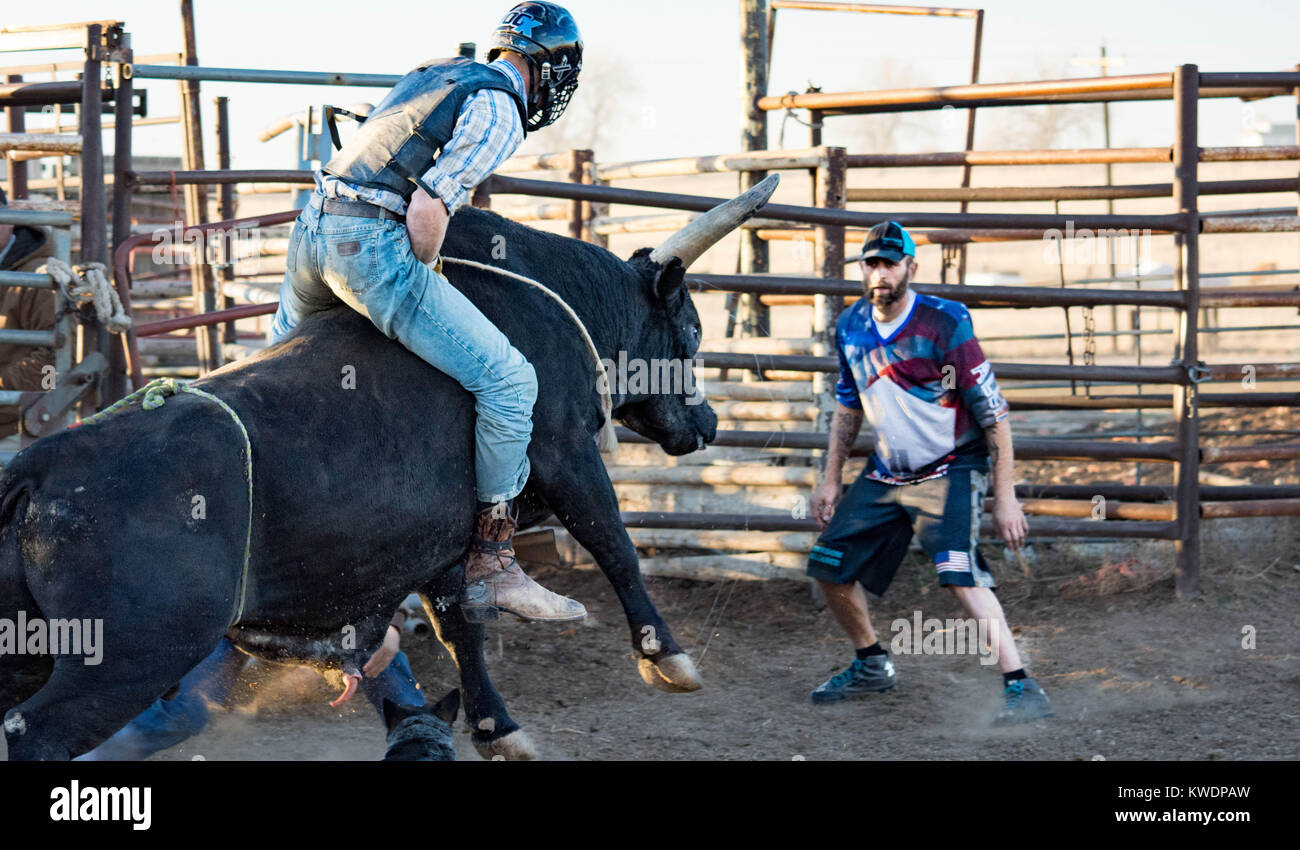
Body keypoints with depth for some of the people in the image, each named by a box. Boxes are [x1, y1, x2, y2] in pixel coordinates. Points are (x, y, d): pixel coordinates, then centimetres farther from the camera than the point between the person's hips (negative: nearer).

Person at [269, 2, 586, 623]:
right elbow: (427, 209, -14)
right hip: (372, 246, -9)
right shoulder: (499, 111, -4)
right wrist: (426, 271, 4)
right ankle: (489, 567, -10)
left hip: (313, 226, 9)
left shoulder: (435, 75, 23)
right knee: (508, 379, -8)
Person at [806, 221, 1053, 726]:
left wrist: (1005, 497, -20)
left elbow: (992, 413, -17)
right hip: (886, 474, 7)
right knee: (830, 566, 8)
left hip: (950, 471, -7)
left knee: (959, 574, -27)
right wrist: (831, 479, 15)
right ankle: (872, 665, 31)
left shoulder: (943, 324, -19)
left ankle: (1021, 688, -28)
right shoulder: (851, 328, 0)